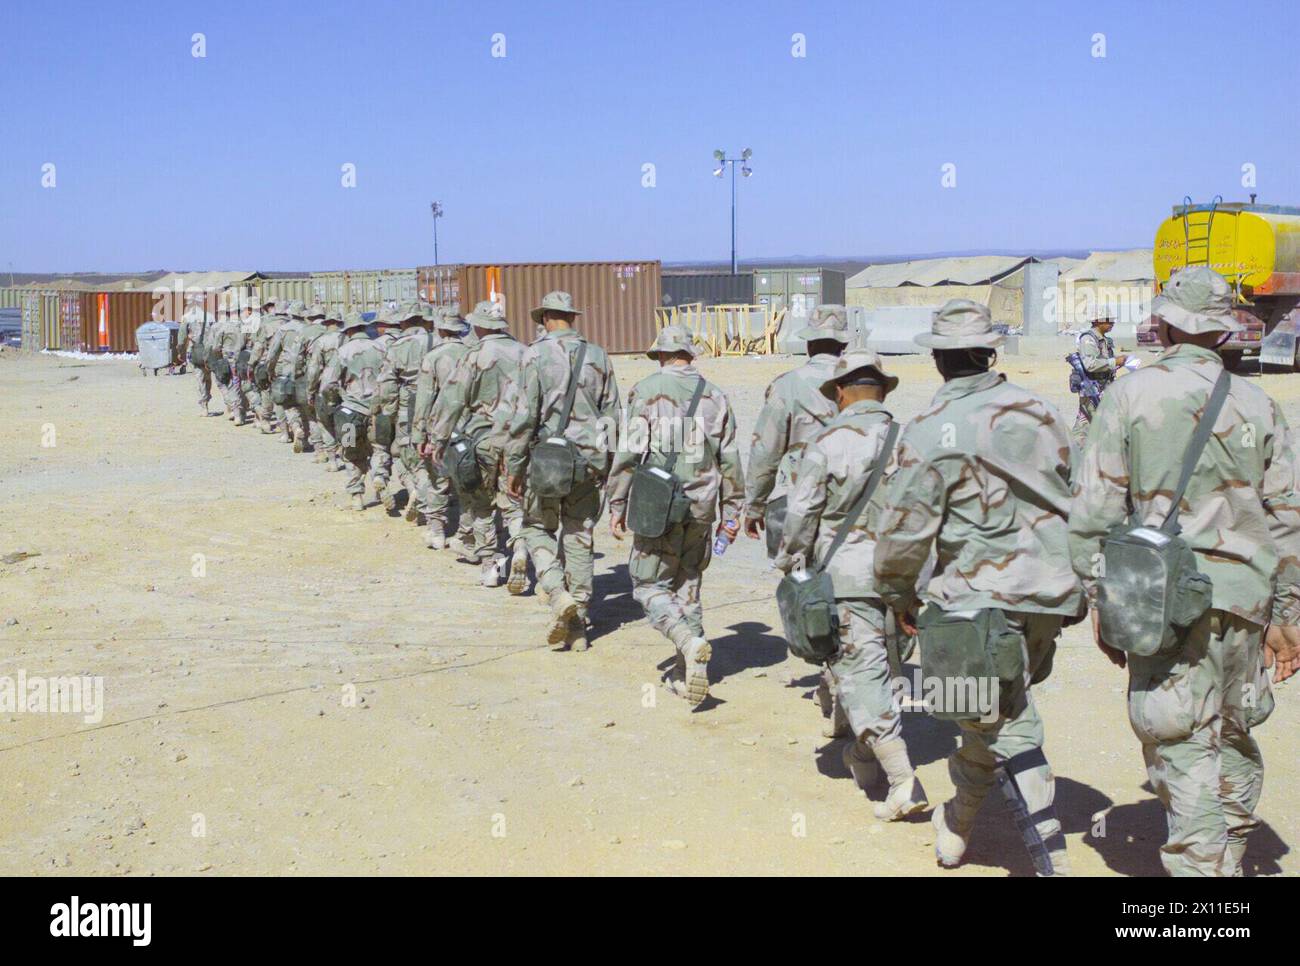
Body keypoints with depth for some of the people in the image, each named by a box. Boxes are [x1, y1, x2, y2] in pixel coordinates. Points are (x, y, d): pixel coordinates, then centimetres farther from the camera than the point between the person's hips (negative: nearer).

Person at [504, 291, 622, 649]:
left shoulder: (537, 355, -7)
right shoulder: (598, 356, 6)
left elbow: (524, 416, -10)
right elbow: (611, 415, 9)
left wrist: (513, 467, -3)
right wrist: (608, 464, 18)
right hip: (591, 457, 4)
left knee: (538, 528, 13)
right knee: (580, 537, 9)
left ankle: (558, 594, -11)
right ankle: (579, 627, 10)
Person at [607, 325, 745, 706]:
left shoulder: (647, 390, -4)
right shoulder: (714, 395, 8)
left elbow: (630, 452, -9)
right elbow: (729, 459, 9)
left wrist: (617, 506, -2)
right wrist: (731, 510, 16)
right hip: (701, 507, 4)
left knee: (649, 585, 5)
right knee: (688, 586, 14)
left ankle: (690, 642, -20)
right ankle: (686, 673, 14)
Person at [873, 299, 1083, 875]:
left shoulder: (932, 431, -12)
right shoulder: (1040, 413, 7)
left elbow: (904, 527, -11)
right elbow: (1071, 500, 15)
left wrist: (896, 593, 6)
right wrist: (1076, 584, 25)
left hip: (981, 596, -6)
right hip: (1049, 592, 6)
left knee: (1009, 730, 0)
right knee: (993, 714, 20)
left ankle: (1051, 860, -2)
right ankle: (956, 826, 36)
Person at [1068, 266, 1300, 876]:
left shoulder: (1130, 395, -4)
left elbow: (1094, 511, -6)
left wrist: (1100, 601, 3)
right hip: (1245, 596, 4)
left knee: (1185, 751, -1)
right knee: (1235, 738, 21)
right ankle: (1229, 857, 35)